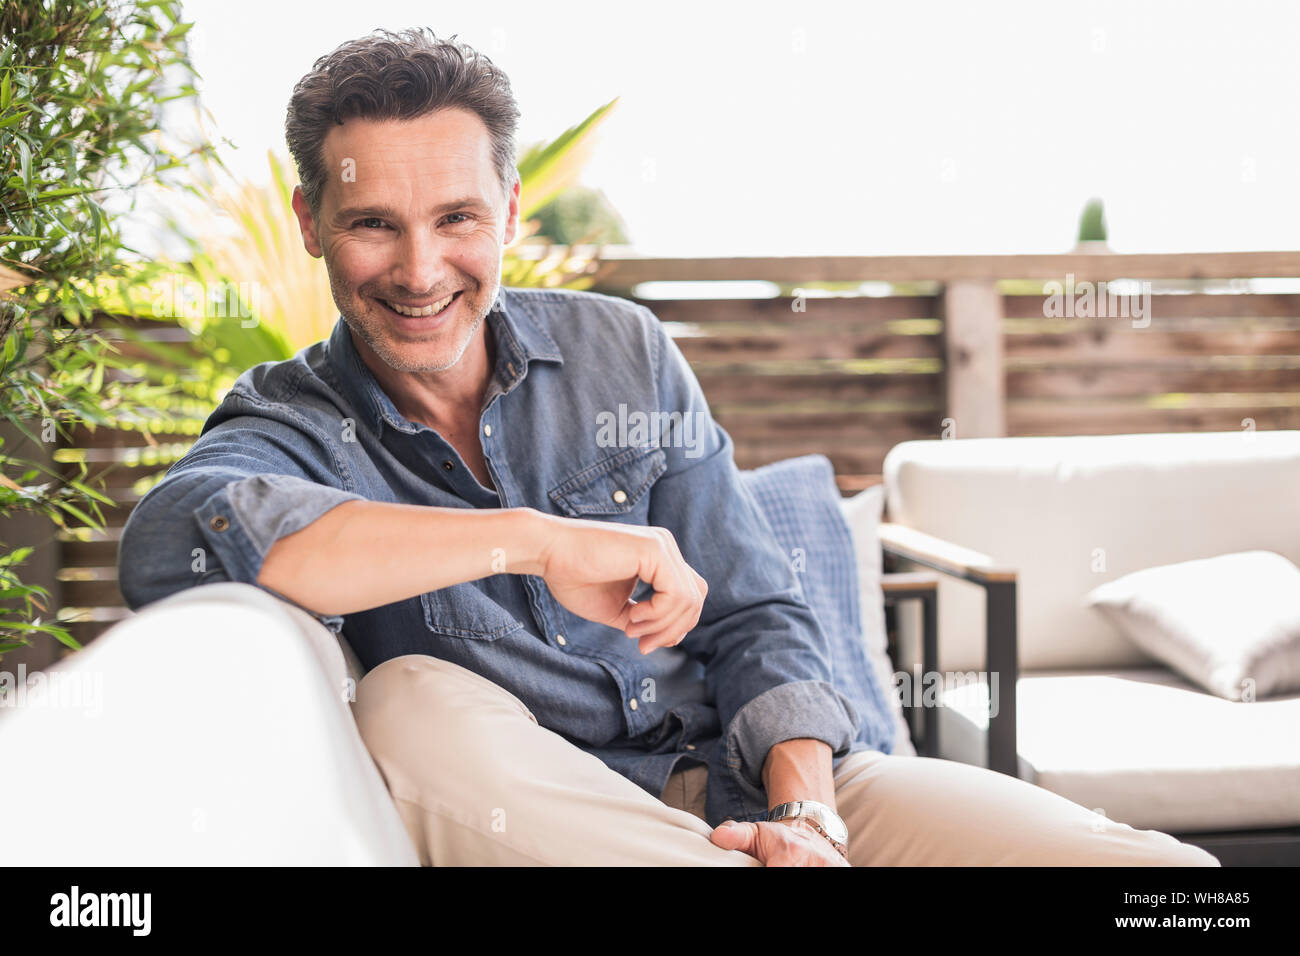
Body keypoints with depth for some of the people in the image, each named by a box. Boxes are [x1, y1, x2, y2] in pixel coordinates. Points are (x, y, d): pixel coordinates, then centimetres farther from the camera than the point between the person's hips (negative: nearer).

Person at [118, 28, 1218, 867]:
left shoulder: (620, 352, 7)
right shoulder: (293, 425, -2)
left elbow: (755, 620, 6)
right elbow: (168, 542, -28)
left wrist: (802, 814, -14)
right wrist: (541, 541, -32)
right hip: (544, 820, 0)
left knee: (1163, 870, -20)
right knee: (411, 708, -36)